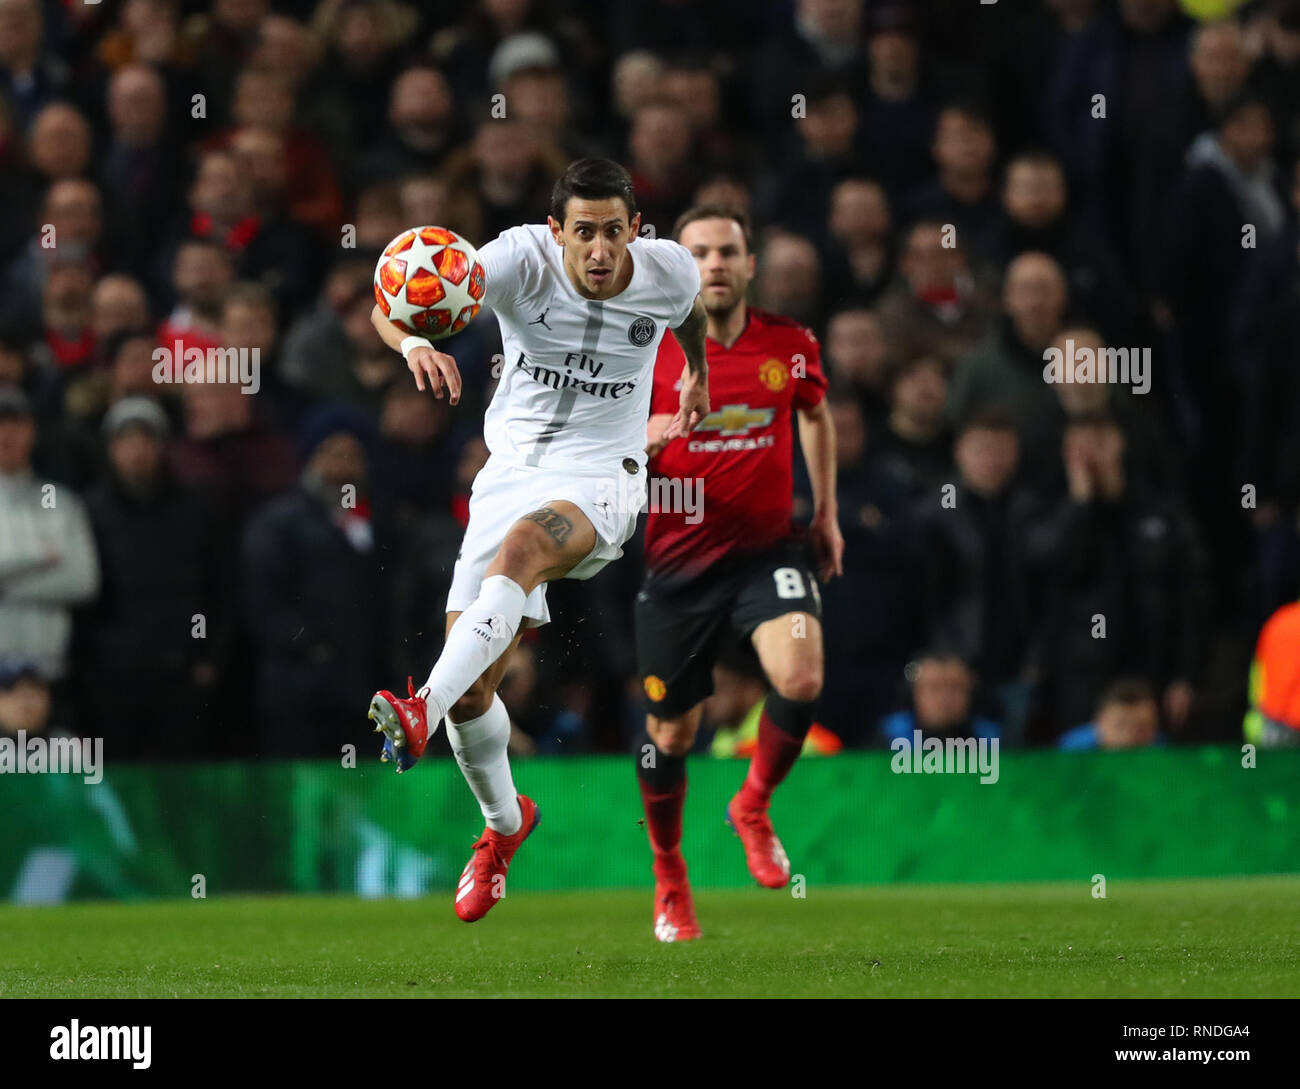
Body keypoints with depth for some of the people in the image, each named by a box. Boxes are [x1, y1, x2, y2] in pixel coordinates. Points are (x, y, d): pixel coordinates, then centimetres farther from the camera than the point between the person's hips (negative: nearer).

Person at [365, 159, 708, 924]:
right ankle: (505, 823, 29)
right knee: (473, 684, 0)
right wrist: (414, 341, -53)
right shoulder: (523, 258, -16)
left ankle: (422, 716, -52)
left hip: (602, 475, -2)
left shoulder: (669, 272, -8)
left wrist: (699, 373, 37)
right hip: (514, 467, 2)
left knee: (518, 551, -37)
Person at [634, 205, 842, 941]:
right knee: (671, 733, 6)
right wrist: (644, 439, -23)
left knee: (802, 680, -24)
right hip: (679, 561, -1)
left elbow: (815, 413, 20)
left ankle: (754, 806, 5)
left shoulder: (790, 345, -1)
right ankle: (669, 876, 30)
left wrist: (827, 510, 17)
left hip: (769, 548, 1)